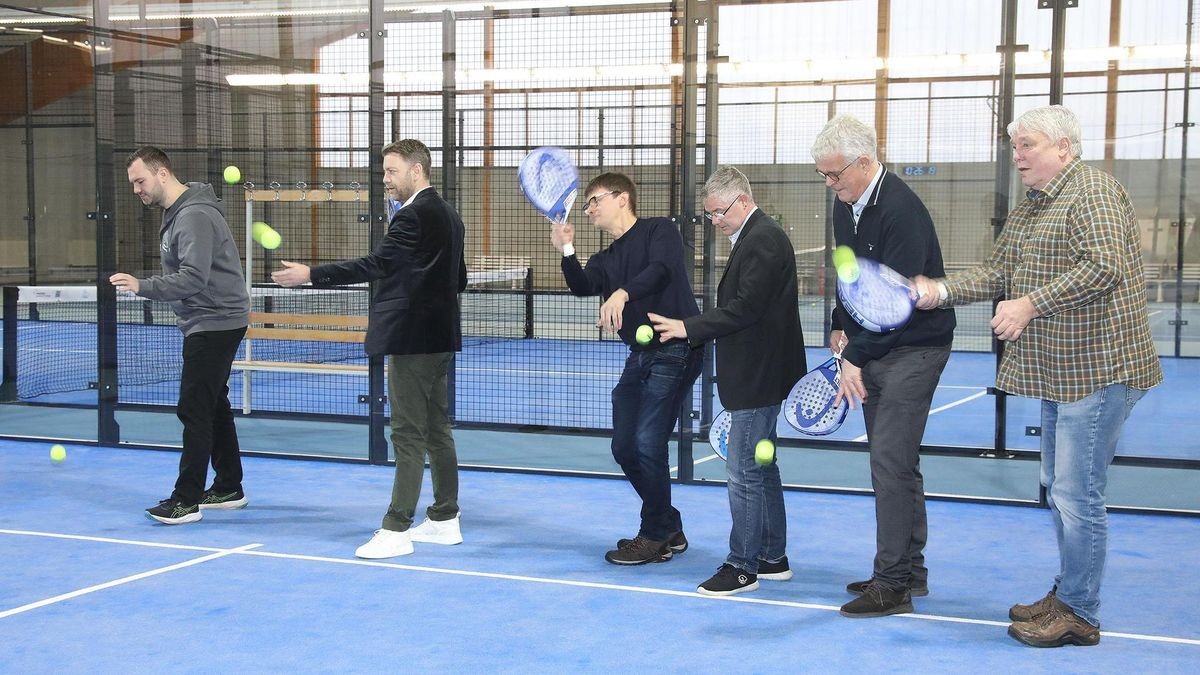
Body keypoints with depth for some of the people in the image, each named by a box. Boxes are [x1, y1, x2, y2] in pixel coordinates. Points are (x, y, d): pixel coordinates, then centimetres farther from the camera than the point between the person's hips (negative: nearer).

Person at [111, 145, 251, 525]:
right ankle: (228, 488, 24)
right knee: (213, 406, 15)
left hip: (214, 323, -11)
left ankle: (186, 500, -7)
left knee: (194, 409, -10)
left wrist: (142, 287, -31)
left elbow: (193, 278, -29)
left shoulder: (194, 216, -20)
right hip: (207, 323, 11)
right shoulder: (176, 213, 13)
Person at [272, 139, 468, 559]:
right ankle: (444, 520, 20)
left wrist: (311, 275, -23)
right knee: (436, 431, 14)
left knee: (409, 436, -7)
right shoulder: (448, 216, 14)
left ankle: (396, 529, -3)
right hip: (438, 338, 10)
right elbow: (458, 279, 22)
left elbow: (377, 264, -23)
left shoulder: (413, 216, -16)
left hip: (412, 340, -10)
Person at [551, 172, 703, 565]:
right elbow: (582, 288, -4)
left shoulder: (659, 230, -2)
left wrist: (622, 293, -37)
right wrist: (566, 251, -19)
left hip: (674, 352, -8)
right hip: (639, 356, 8)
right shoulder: (606, 260, 17)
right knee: (625, 448, 9)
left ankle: (655, 537, 3)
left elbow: (661, 268, -23)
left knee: (648, 443, -12)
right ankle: (669, 530, 23)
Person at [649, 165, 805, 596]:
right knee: (761, 468, 16)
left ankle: (742, 566, 2)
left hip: (758, 379, -11)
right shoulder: (757, 237, 15)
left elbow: (745, 308, -23)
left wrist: (689, 328, -19)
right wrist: (693, 331, 12)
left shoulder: (762, 240, -17)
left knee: (744, 472, -6)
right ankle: (772, 558, 25)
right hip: (757, 377, 11)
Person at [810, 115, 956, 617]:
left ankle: (892, 585, -4)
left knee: (890, 462, -11)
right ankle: (910, 570, 24)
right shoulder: (845, 205, 8)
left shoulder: (900, 211, -21)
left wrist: (856, 357, -24)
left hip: (914, 349, -9)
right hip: (873, 348, 9)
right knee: (895, 462, 14)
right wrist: (842, 326, 7)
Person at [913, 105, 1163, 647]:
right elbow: (999, 271, 13)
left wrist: (1030, 304, -23)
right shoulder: (1028, 208, 15)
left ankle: (1079, 614, 6)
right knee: (1058, 489, 17)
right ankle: (1067, 594, 30)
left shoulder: (1093, 193, -14)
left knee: (1077, 495, -5)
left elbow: (1102, 268, -24)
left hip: (1097, 369, -10)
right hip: (1058, 373, 10)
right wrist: (942, 292, -2)